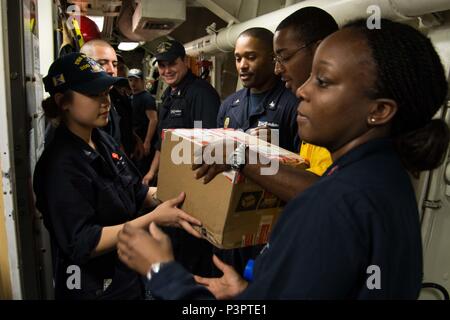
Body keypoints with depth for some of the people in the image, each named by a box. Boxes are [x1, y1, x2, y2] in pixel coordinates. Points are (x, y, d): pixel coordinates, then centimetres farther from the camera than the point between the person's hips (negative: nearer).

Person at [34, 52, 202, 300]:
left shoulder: (102, 140, 0)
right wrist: (154, 218, -31)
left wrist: (173, 195, -8)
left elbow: (136, 192, 6)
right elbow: (83, 244, -27)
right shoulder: (62, 164, -25)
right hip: (93, 288, -7)